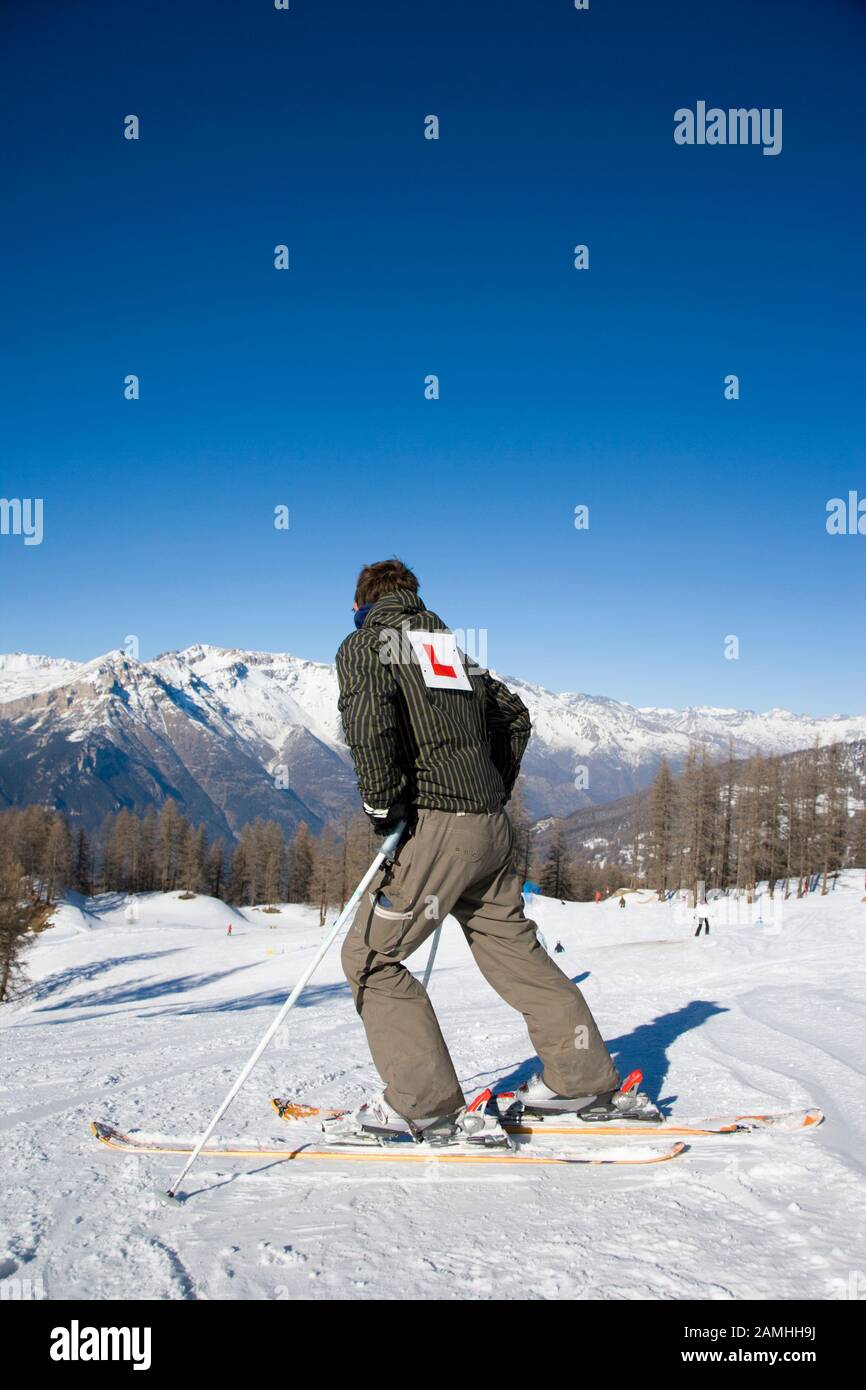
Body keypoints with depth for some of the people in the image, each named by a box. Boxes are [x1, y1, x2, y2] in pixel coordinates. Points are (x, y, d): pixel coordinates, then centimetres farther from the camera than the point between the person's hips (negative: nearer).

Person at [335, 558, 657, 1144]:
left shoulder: (364, 643, 1)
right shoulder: (450, 642, 22)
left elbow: (369, 717, -19)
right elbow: (514, 714, 23)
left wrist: (382, 804, -12)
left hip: (434, 826, -7)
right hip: (491, 829, 7)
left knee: (369, 956, 3)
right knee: (514, 951, 17)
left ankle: (427, 1106, 1)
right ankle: (584, 1079, 25)